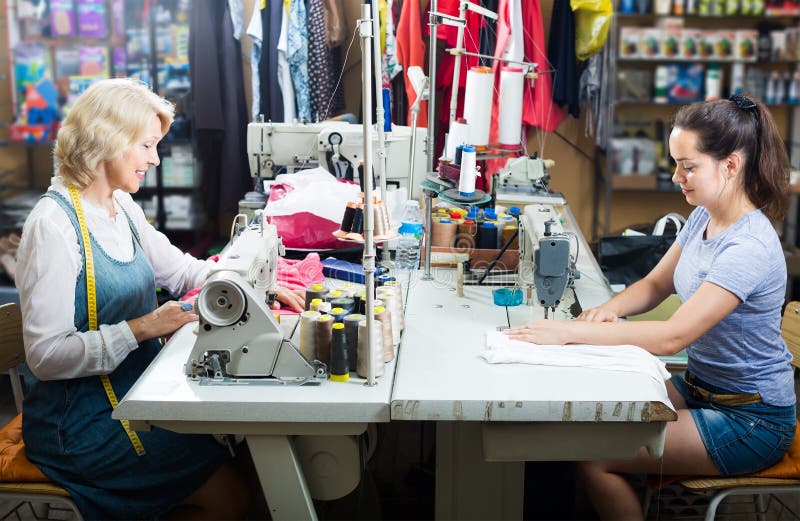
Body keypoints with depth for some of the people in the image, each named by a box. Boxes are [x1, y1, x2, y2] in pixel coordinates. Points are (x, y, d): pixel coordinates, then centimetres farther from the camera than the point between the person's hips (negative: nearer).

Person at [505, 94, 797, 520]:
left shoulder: (749, 248, -27)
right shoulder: (704, 217, 1)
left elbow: (671, 337, -31)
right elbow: (656, 284, 10)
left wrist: (569, 332, -31)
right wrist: (611, 308, -12)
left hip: (750, 420, -8)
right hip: (701, 386, 8)